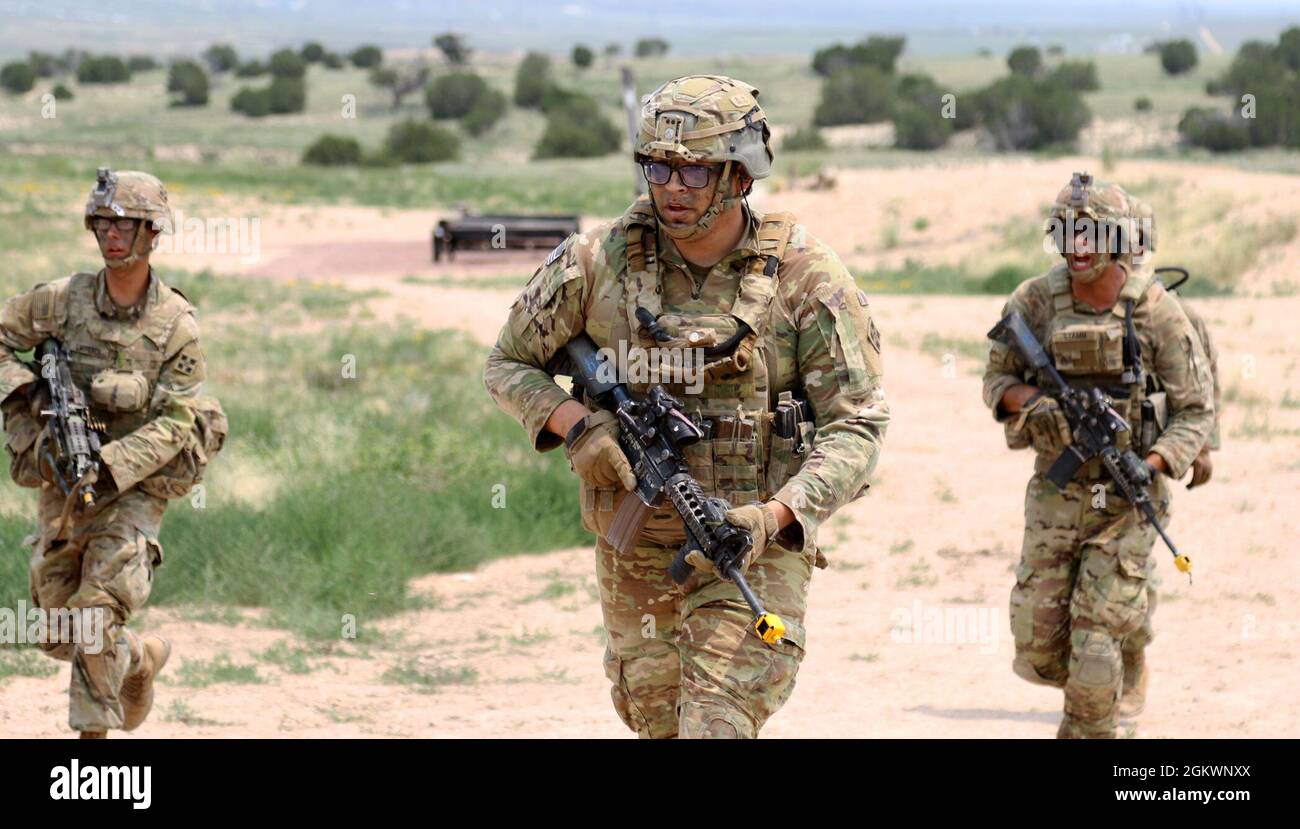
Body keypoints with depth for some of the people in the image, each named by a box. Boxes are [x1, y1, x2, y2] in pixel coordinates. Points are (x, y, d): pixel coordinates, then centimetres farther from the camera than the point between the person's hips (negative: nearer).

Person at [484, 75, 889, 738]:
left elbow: (856, 425, -10)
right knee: (657, 721, 16)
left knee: (718, 727, -18)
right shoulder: (597, 262, -3)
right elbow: (507, 365, 9)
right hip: (635, 553, 4)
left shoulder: (806, 278, -9)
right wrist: (572, 422, -12)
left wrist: (773, 516, -25)